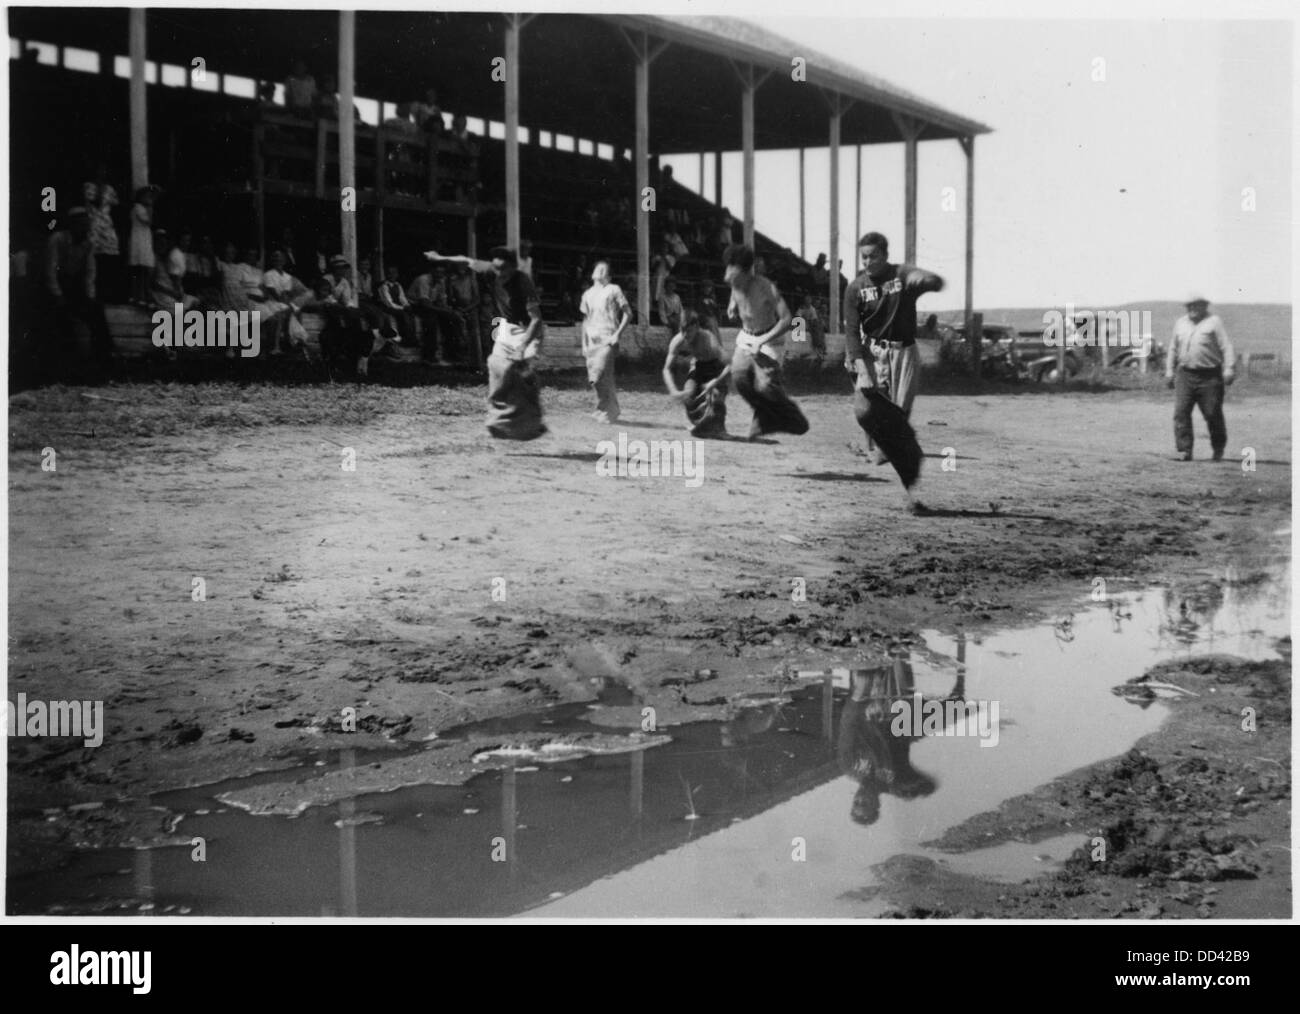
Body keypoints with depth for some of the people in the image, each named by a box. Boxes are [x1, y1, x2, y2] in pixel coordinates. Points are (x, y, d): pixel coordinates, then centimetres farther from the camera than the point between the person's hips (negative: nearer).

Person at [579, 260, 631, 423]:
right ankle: (610, 411, 15)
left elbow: (627, 313, 0)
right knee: (595, 376, 3)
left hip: (607, 340, -6)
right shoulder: (587, 294, 17)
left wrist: (617, 334, -9)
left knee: (601, 375, -18)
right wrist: (584, 344, 15)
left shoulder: (613, 290, 2)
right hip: (592, 340, 6)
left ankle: (608, 412, -7)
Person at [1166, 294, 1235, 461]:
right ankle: (1184, 451, -7)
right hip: (1184, 375, 4)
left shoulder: (1213, 322, 1)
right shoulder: (1180, 323, 16)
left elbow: (1226, 346, -5)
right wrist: (1169, 370, 18)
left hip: (1209, 377, -4)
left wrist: (1228, 369, -14)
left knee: (1213, 414, 1)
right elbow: (1173, 349, 24)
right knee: (1181, 413, -9)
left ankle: (1218, 450, 19)